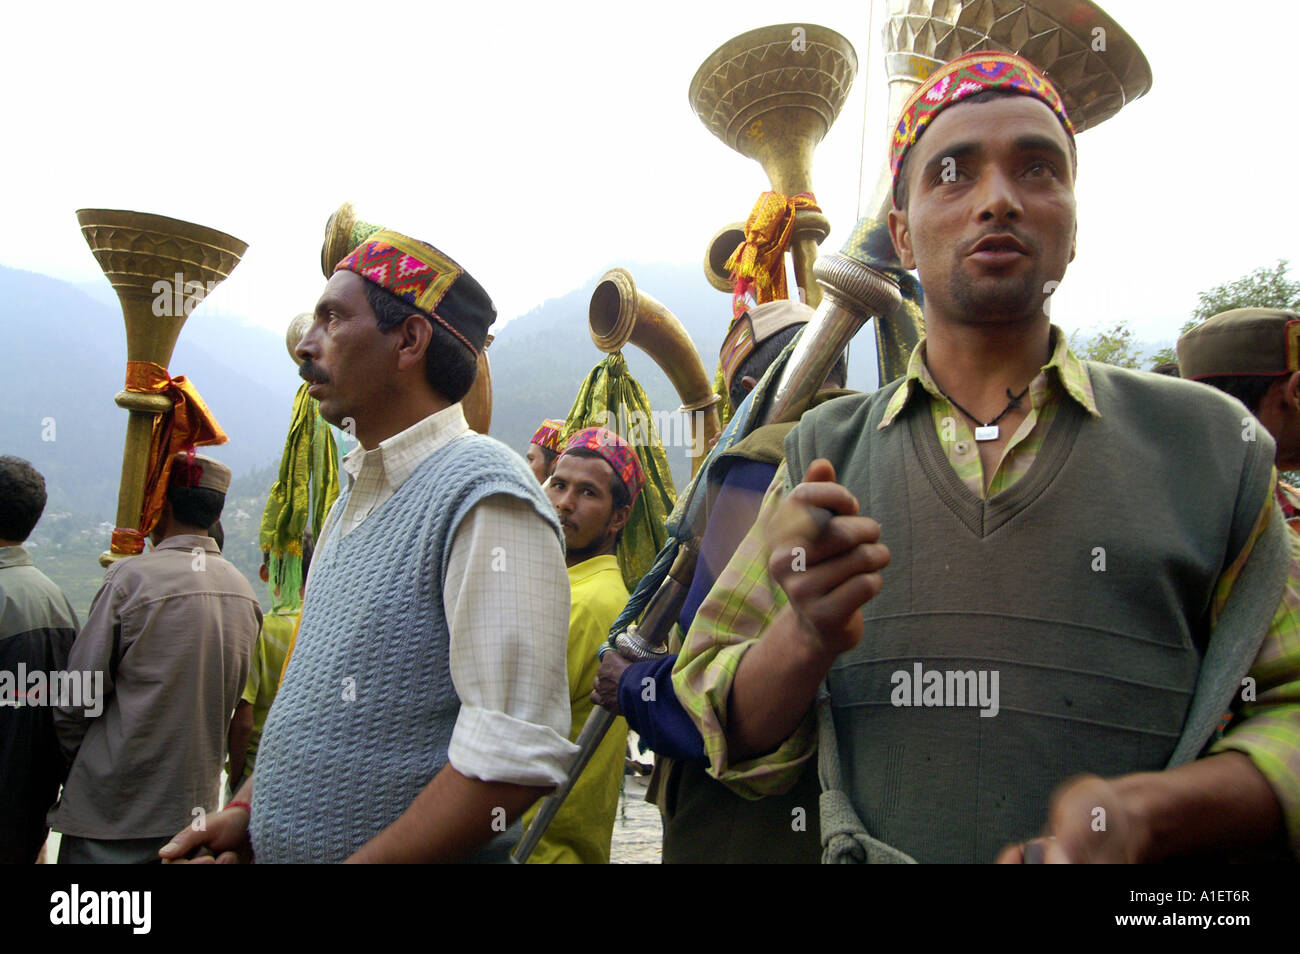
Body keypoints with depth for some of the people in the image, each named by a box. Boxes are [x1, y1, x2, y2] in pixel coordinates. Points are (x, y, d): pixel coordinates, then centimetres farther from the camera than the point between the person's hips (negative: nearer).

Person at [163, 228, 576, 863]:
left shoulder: (485, 499, -21)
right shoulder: (356, 495, 9)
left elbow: (515, 757, -27)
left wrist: (362, 860, -23)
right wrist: (246, 811, 3)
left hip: (388, 854, -8)